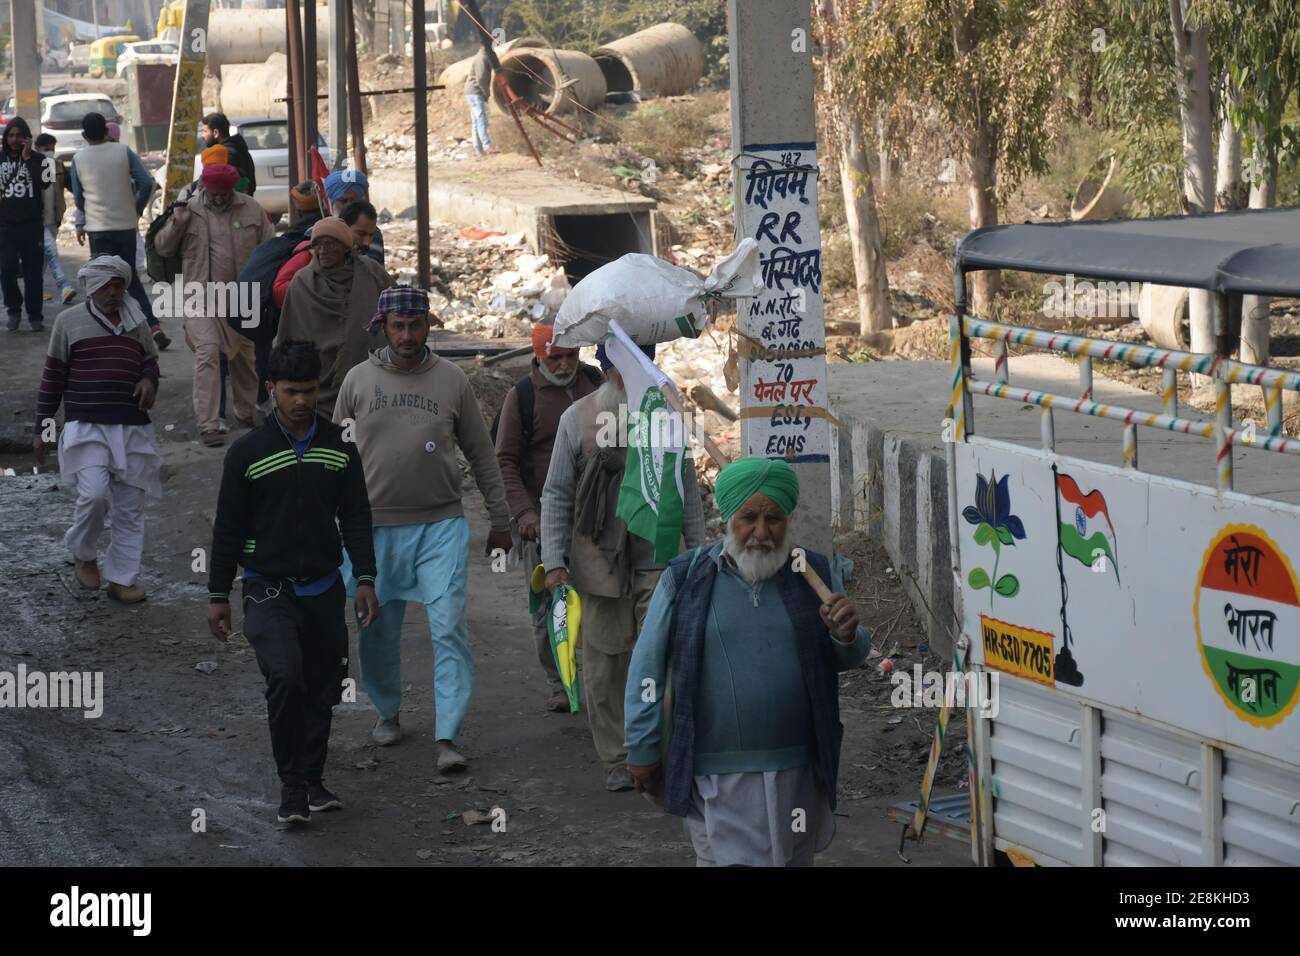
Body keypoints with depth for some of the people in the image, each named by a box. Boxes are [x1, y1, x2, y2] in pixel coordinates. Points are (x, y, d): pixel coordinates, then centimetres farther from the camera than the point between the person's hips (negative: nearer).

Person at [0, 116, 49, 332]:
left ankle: (35, 316, 14)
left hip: (32, 224, -1)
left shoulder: (37, 159, 3)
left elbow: (44, 184, -15)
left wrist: (27, 158, -14)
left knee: (34, 272, 3)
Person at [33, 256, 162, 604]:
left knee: (130, 506, 4)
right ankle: (83, 554, 7)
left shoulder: (136, 323, 11)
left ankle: (122, 578, 14)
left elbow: (150, 363, 23)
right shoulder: (70, 322, 1)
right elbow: (52, 377, 4)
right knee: (94, 494, -20)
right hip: (86, 427, -4)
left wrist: (149, 381, -2)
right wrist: (42, 427, 3)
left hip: (133, 428, 4)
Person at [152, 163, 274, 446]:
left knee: (244, 355, 14)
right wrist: (177, 225, -11)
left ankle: (246, 412, 33)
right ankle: (207, 424, -14)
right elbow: (162, 248, 6)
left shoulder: (251, 209, 2)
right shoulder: (189, 210, 1)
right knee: (207, 354, -13)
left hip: (242, 298, 2)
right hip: (202, 295, -2)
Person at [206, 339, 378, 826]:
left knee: (323, 689, 8)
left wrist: (365, 579, 2)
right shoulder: (247, 451, -3)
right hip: (268, 589, -4)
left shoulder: (339, 447, 6)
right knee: (285, 676, -22)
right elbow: (227, 528, 2)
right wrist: (218, 594, 2)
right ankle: (291, 785, -13)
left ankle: (312, 780, 24)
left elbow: (356, 518, 10)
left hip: (323, 589, 4)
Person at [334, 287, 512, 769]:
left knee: (450, 628, -10)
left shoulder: (452, 380, 1)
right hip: (376, 525, 1)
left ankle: (447, 737, -11)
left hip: (441, 525, -1)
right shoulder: (359, 380, 3)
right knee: (377, 630, 9)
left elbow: (481, 454, 8)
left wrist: (499, 521, 9)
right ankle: (388, 713, 32)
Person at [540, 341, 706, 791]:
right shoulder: (578, 418, -1)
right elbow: (556, 495, 2)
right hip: (597, 563, -1)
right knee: (603, 668, 5)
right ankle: (616, 760, 17)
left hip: (655, 563, 1)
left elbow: (686, 491, 14)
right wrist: (554, 561, -5)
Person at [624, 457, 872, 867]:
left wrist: (847, 636, -14)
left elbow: (850, 659, 10)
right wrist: (642, 751, 0)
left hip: (798, 772, 3)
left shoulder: (815, 574, 5)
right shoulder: (685, 579, -2)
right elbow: (647, 667, 1)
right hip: (718, 779, -2)